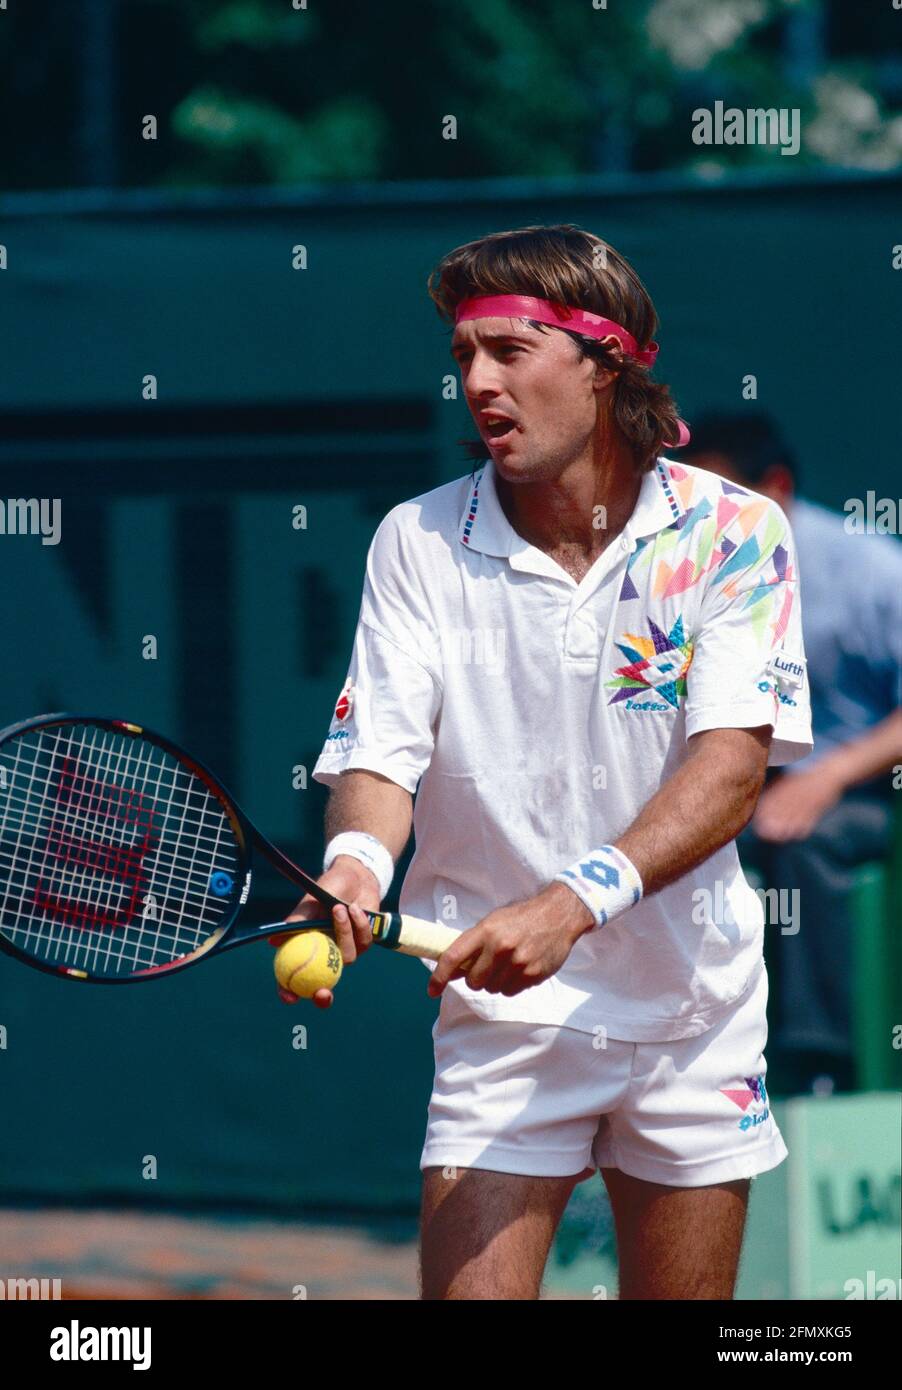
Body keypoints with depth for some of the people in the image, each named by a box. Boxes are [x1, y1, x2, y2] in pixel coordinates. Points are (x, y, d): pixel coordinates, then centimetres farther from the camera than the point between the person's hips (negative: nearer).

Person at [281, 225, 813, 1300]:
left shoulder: (733, 533, -6)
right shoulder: (419, 541, -2)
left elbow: (733, 766, -16)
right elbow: (379, 755, -7)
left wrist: (574, 903, -31)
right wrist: (355, 861, -32)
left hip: (693, 1010, 1)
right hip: (499, 1012, -1)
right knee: (469, 1290, -14)